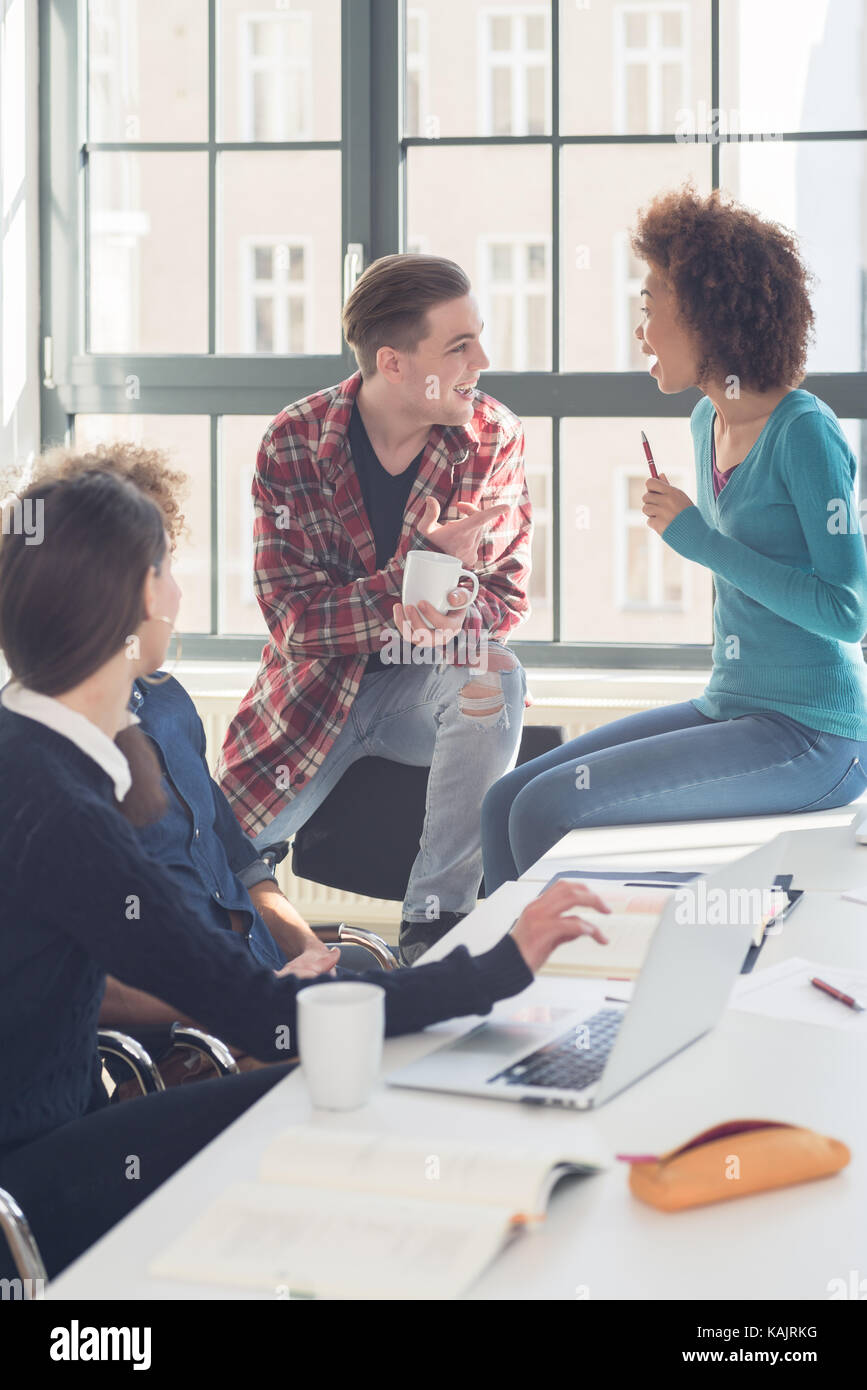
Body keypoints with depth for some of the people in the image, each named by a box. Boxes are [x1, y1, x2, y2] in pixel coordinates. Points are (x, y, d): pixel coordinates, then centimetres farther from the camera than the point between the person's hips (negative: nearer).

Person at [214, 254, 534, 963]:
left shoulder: (495, 435, -8)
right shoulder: (294, 443, -12)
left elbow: (508, 592, -5)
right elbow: (293, 615, -17)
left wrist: (453, 616, -31)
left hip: (432, 683, 1)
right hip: (314, 688, -1)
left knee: (495, 673, -34)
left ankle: (434, 926, -23)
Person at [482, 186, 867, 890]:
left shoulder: (804, 434, -15)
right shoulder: (708, 426, 12)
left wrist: (701, 540, -17)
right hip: (729, 710, 8)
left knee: (546, 810, -19)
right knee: (505, 803, -2)